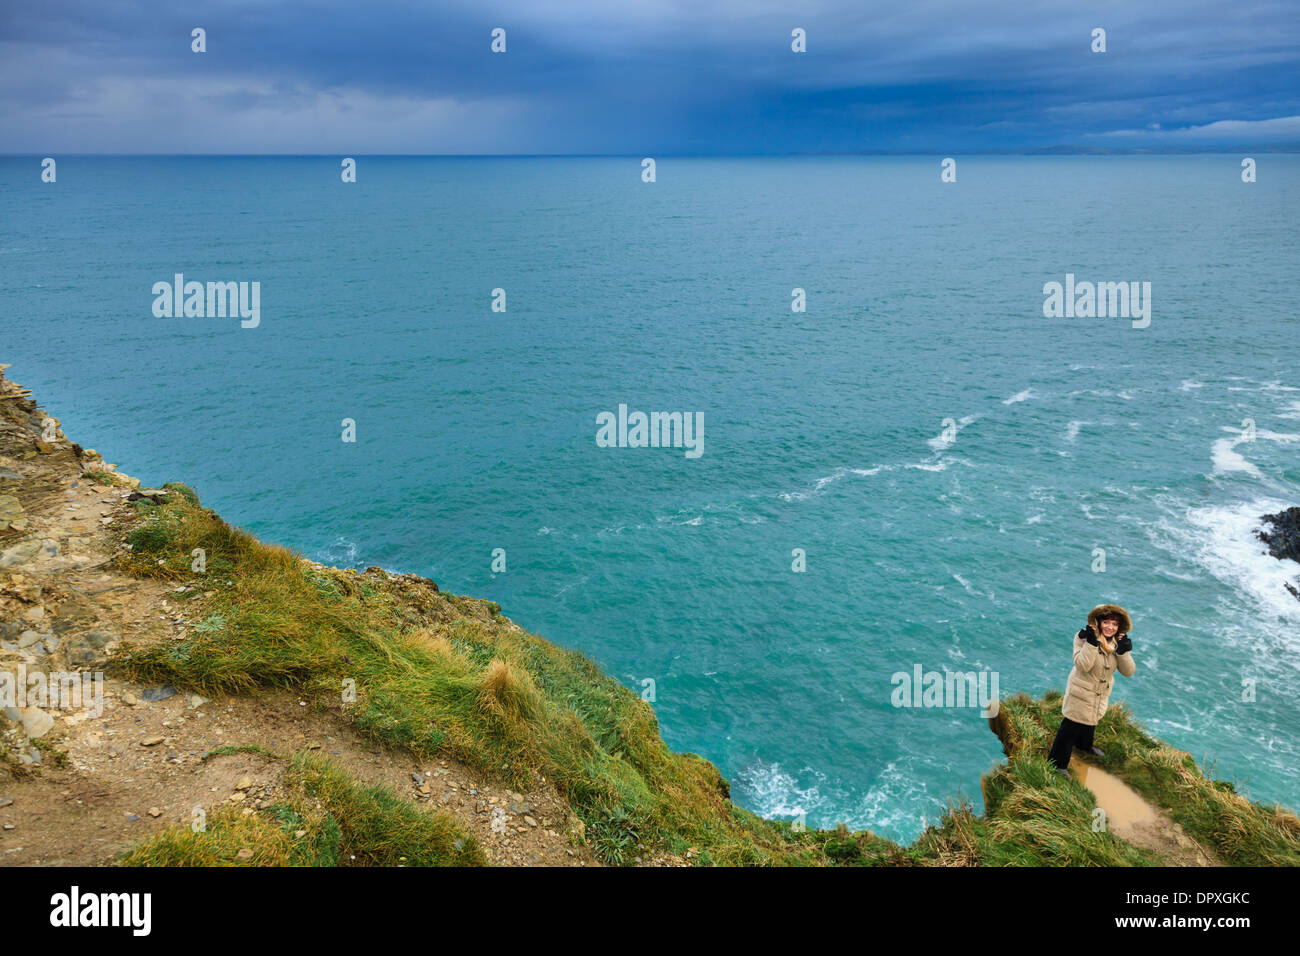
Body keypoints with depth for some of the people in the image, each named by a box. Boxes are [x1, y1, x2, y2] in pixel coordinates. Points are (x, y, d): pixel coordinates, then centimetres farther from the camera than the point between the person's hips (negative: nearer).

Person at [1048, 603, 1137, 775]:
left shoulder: (1119, 642, -7)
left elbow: (1128, 671, -12)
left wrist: (1123, 651, -28)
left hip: (1100, 694, 7)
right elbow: (1083, 665, -34)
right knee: (1070, 728, -1)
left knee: (1090, 721, 31)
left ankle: (1085, 745, 59)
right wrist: (1092, 642, -40)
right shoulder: (1084, 638, -24)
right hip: (1080, 692, -7)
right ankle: (1058, 762, 14)